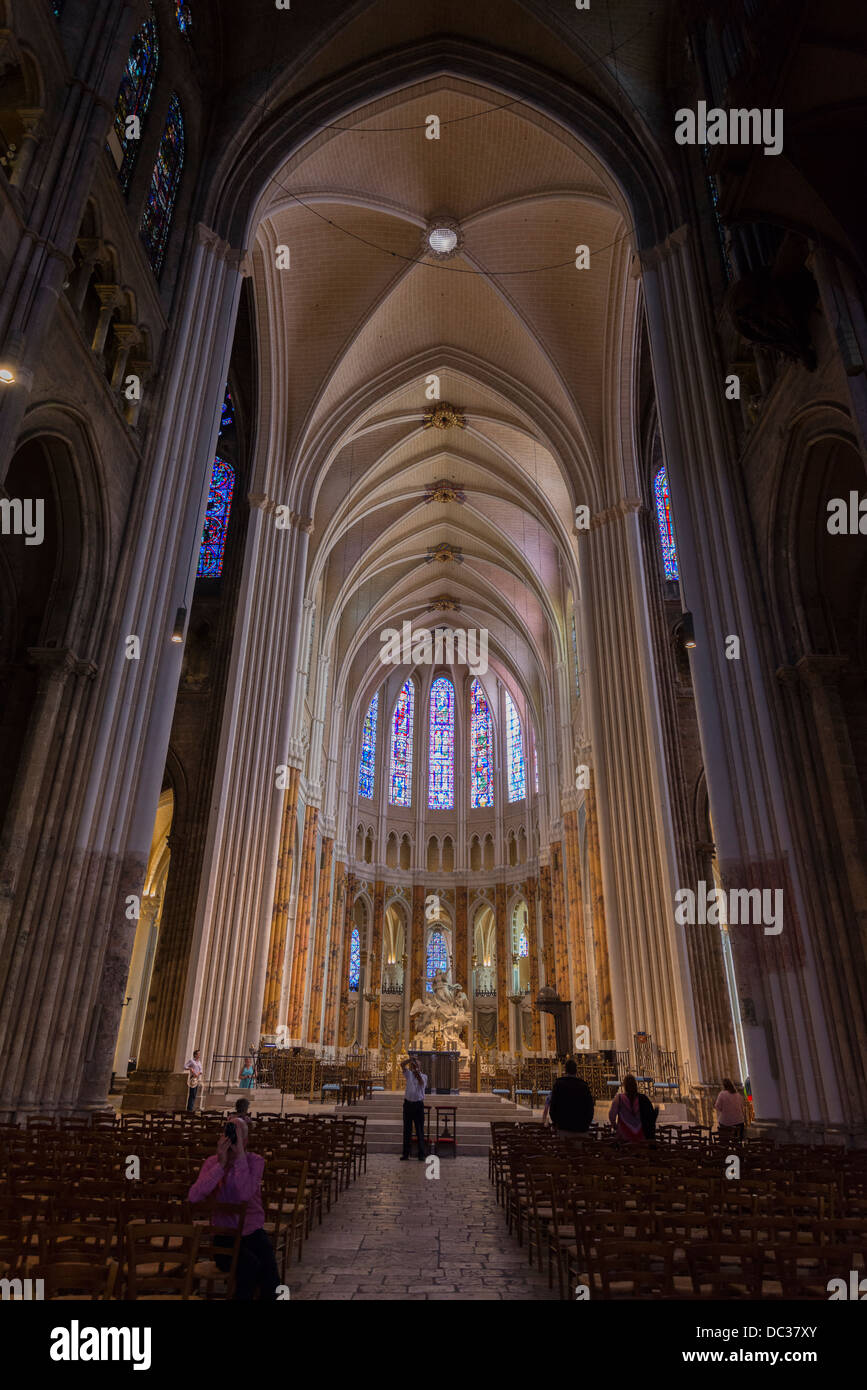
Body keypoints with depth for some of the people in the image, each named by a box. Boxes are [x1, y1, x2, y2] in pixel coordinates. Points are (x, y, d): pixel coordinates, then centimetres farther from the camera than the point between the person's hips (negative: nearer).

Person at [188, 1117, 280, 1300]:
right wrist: (221, 1164, -24)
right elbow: (193, 1197, -18)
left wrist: (240, 1155, -26)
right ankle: (242, 1297, -8)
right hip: (225, 1235, 0)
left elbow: (245, 1194, -23)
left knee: (269, 1267, -28)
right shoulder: (212, 1162, 0)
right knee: (250, 1265, -29)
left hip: (253, 1231, 0)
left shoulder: (255, 1161, -4)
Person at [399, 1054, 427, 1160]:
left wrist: (418, 1071, -23)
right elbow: (402, 1064, -3)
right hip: (408, 1103, 2)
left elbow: (422, 1083, -18)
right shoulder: (409, 1074, 9)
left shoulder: (423, 1076, 4)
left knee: (420, 1130, -1)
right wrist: (412, 1058, -11)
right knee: (407, 1130, 8)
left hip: (418, 1104, -2)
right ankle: (405, 1153, 15)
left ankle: (421, 1154, 2)